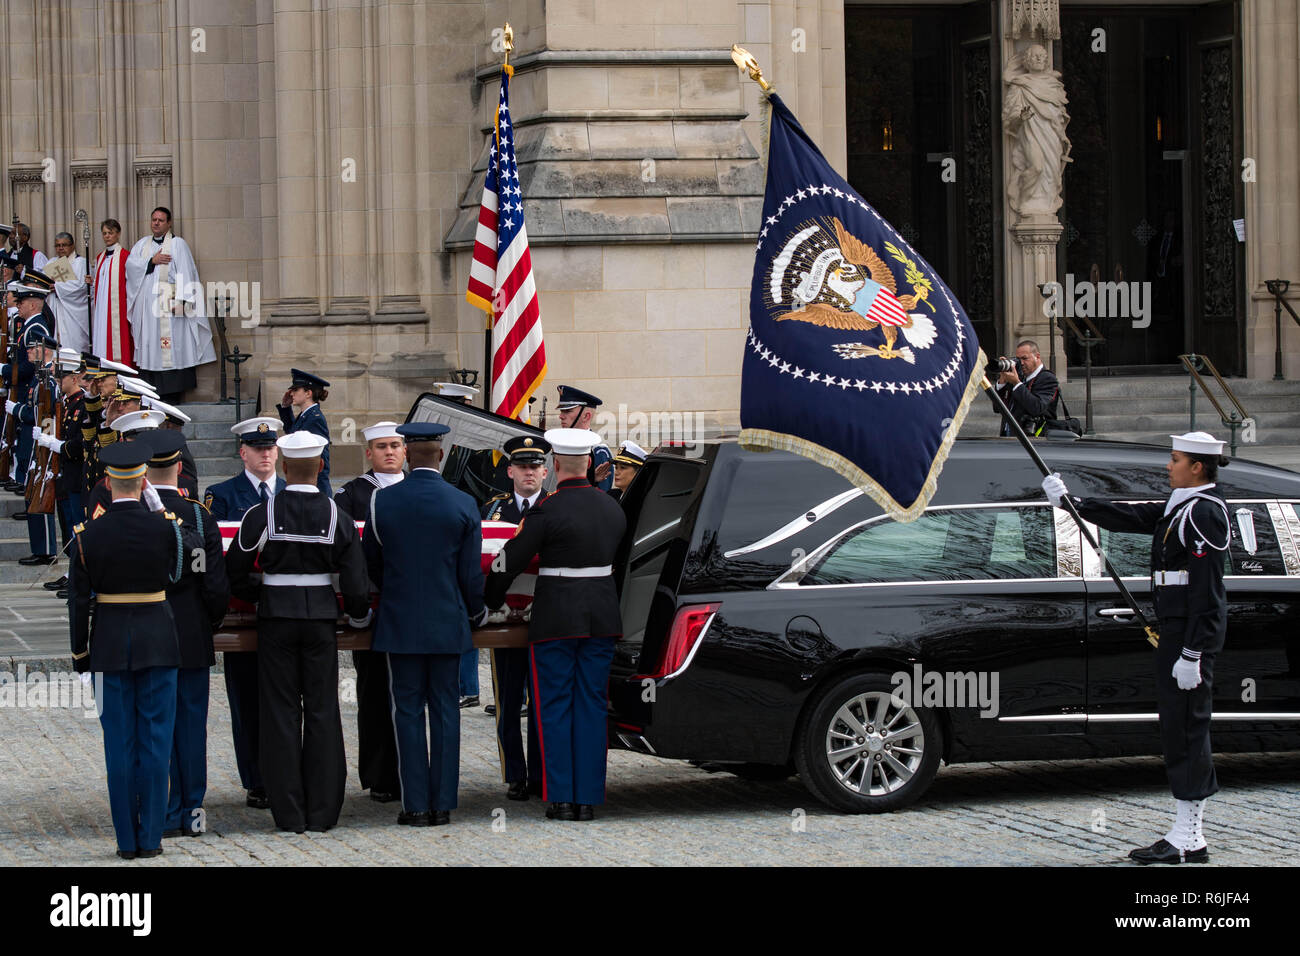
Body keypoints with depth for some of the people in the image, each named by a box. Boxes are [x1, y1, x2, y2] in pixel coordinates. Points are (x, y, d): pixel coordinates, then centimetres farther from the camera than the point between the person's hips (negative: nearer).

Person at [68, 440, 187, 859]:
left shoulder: (87, 535, -7)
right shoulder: (165, 527, -9)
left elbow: (78, 600, -3)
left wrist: (80, 652, 8)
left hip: (110, 641, 1)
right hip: (158, 639, 0)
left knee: (120, 742, 5)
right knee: (155, 739, 4)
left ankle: (127, 839, 6)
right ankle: (151, 837, 4)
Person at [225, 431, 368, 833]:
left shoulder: (262, 514, -8)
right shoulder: (338, 517, -4)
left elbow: (234, 575, -3)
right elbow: (355, 583, -3)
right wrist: (359, 614, 16)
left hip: (276, 619, -1)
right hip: (320, 619, 1)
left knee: (281, 713, 3)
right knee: (322, 711, 7)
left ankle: (289, 812, 3)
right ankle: (322, 811, 8)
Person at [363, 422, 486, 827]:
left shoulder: (382, 501, -5)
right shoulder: (464, 504, -5)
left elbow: (370, 562, 7)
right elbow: (471, 573, -1)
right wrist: (476, 611, 17)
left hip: (400, 622, 0)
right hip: (448, 624, 1)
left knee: (408, 710, 3)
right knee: (445, 710, 6)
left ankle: (416, 805, 2)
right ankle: (442, 804, 6)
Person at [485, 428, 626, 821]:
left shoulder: (547, 511, -13)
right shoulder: (612, 508, 5)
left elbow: (509, 562, -10)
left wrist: (492, 602, 5)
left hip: (556, 621, -5)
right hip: (602, 619, 5)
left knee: (554, 708, 3)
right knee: (592, 706, 8)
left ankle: (561, 799, 1)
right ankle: (588, 799, 7)